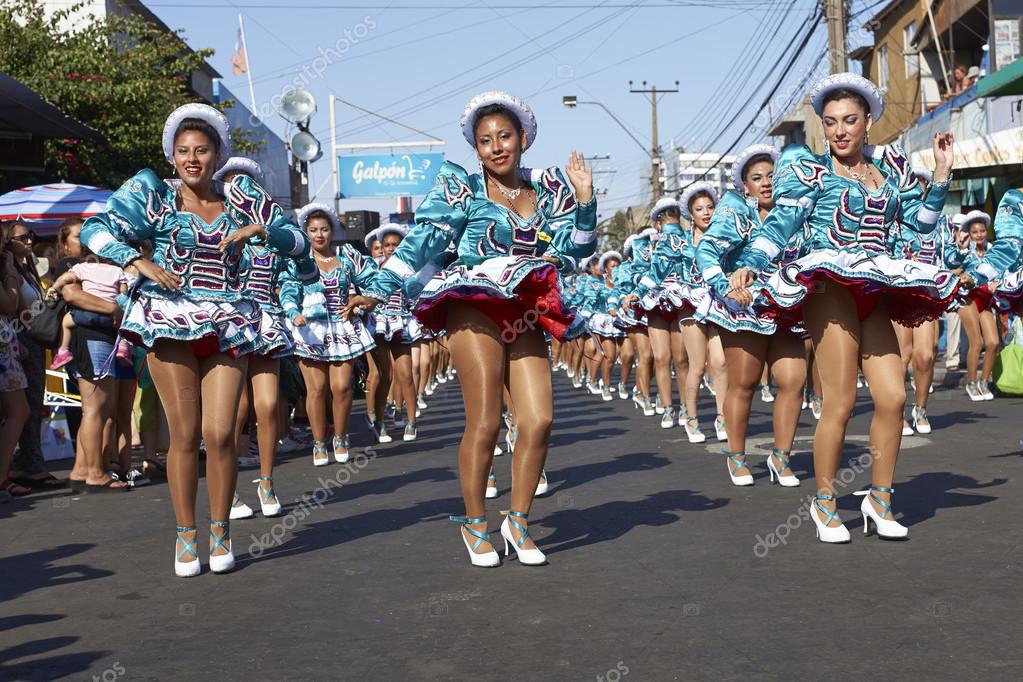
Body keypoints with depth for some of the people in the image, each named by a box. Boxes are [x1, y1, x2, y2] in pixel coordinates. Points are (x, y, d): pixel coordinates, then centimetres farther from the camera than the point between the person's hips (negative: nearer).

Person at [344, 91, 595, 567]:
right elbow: (421, 242, 0)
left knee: (538, 421, -5)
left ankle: (518, 522, 13)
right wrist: (378, 290, -5)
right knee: (484, 422, -7)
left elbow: (575, 249, 11)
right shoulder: (462, 188, 4)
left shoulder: (547, 190, 14)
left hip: (526, 319, 4)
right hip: (475, 312, -4)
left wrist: (584, 202, -2)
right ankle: (474, 525, 10)